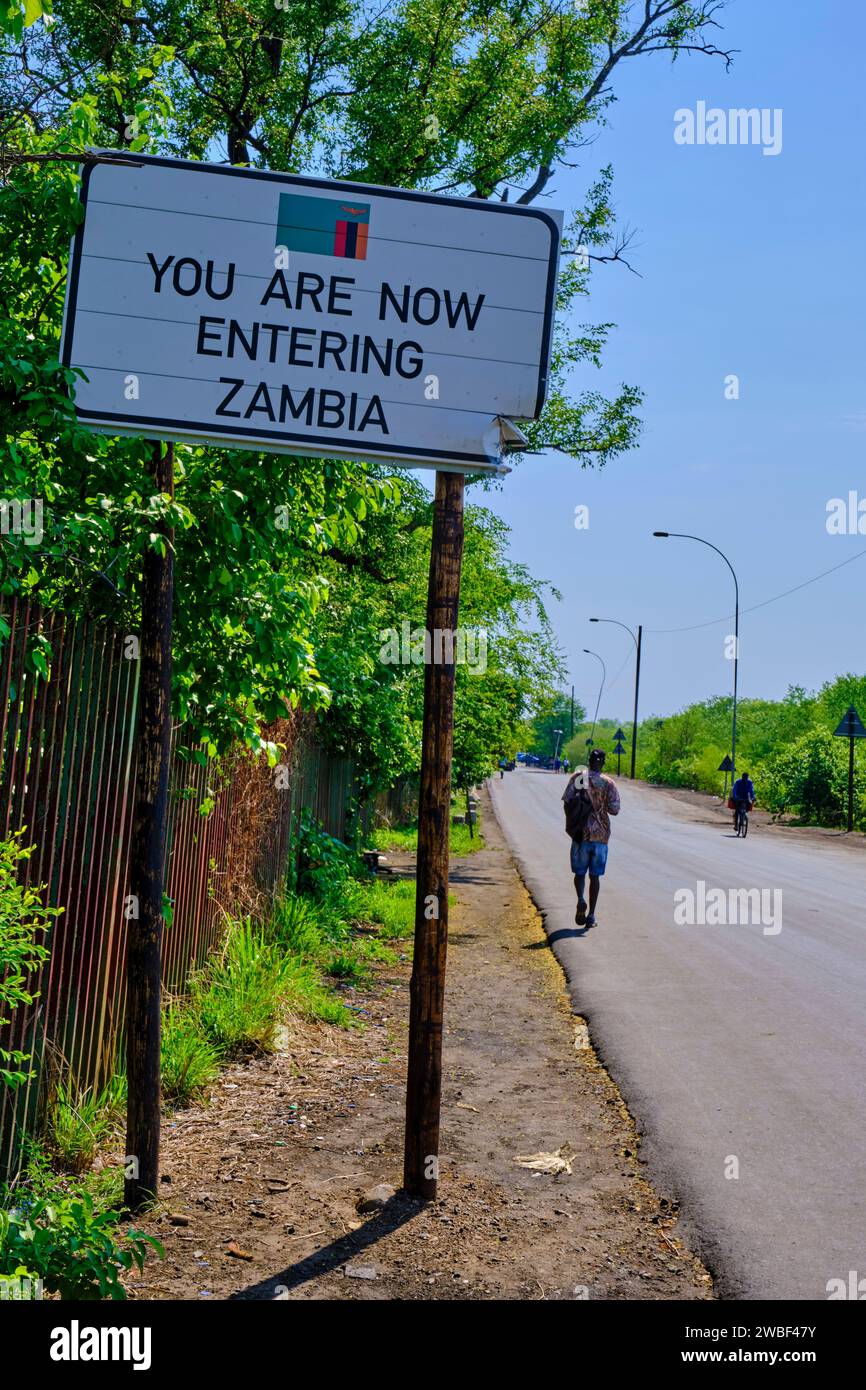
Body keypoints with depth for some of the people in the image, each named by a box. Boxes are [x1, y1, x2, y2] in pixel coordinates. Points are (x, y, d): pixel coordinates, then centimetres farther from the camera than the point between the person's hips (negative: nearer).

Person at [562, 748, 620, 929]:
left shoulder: (577, 778, -3)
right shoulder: (608, 783, -4)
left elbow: (567, 803, -7)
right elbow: (614, 810, -6)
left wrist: (570, 825, 5)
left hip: (581, 833, 0)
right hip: (600, 835, 0)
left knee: (579, 872, 13)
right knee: (595, 875, 7)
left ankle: (581, 900, -15)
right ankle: (591, 916, 7)